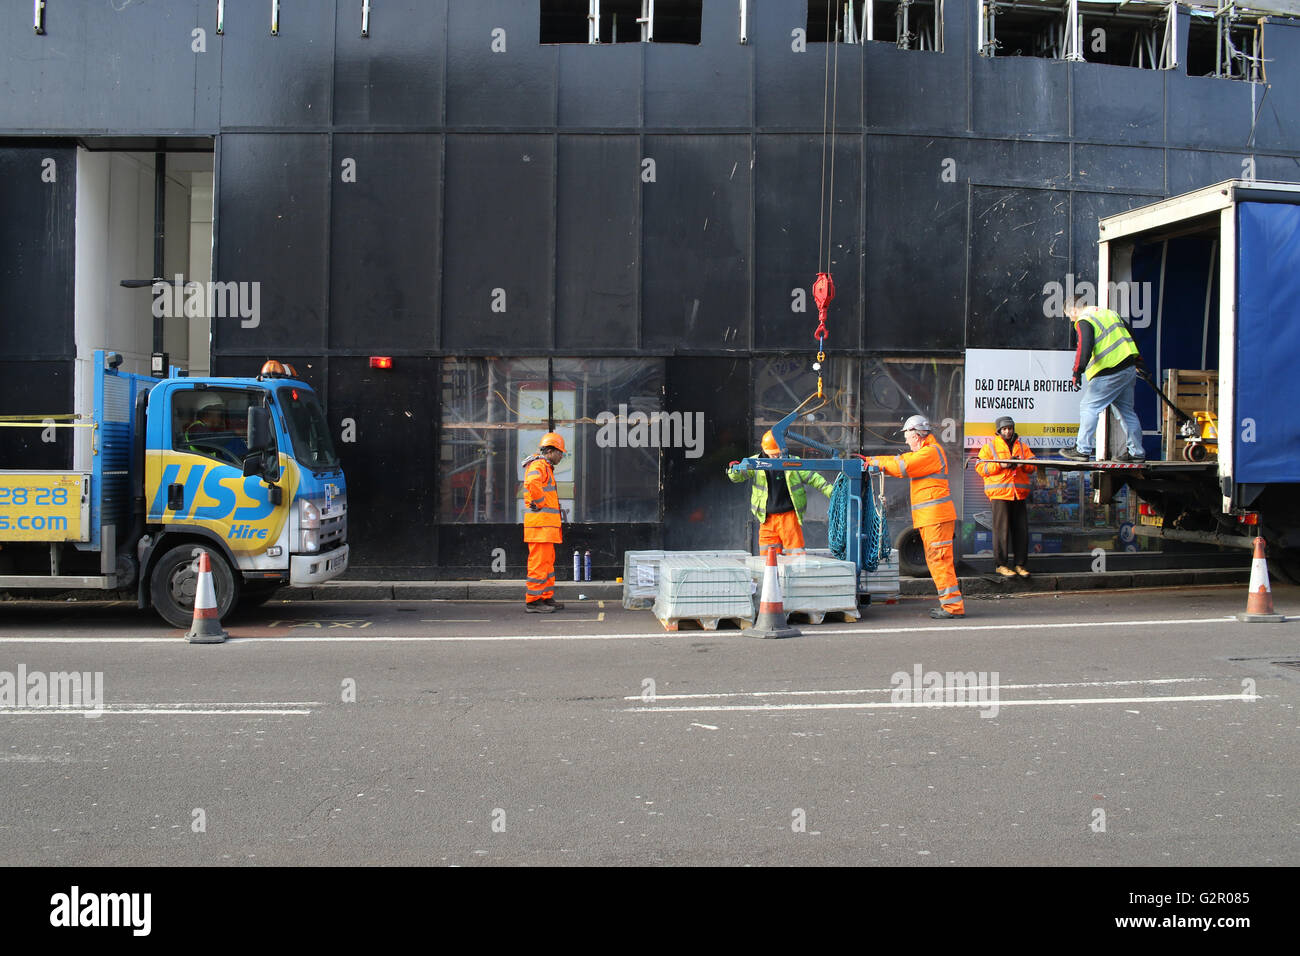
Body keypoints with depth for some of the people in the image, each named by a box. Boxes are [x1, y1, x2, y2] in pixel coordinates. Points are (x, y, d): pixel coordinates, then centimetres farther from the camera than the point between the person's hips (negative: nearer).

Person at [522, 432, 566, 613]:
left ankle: (547, 598, 20)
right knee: (539, 562, -10)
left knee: (548, 561, 14)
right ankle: (533, 600, -8)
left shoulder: (545, 467, 23)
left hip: (547, 525, 11)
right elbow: (532, 483, -32)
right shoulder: (538, 465, -11)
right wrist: (541, 503, -21)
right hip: (540, 523, -11)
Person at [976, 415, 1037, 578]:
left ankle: (1020, 564, 11)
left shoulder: (1022, 447, 18)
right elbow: (980, 467, -2)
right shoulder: (990, 447, 7)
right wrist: (1000, 465, -14)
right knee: (1002, 530, -6)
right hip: (999, 493, -4)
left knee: (1021, 530, 3)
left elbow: (1033, 467, 14)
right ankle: (1001, 564, 0)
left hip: (1019, 493, 4)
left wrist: (1024, 464, -8)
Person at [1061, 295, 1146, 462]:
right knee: (1127, 410, 15)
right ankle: (1136, 452, 18)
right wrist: (1138, 361, 30)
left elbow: (1085, 347, -22)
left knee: (1088, 406, -2)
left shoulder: (1084, 321, -6)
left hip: (1110, 373, -9)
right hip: (1129, 370, 9)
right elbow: (1130, 336, 25)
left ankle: (1082, 449, -5)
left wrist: (1078, 370, -24)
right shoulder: (1109, 313, 20)